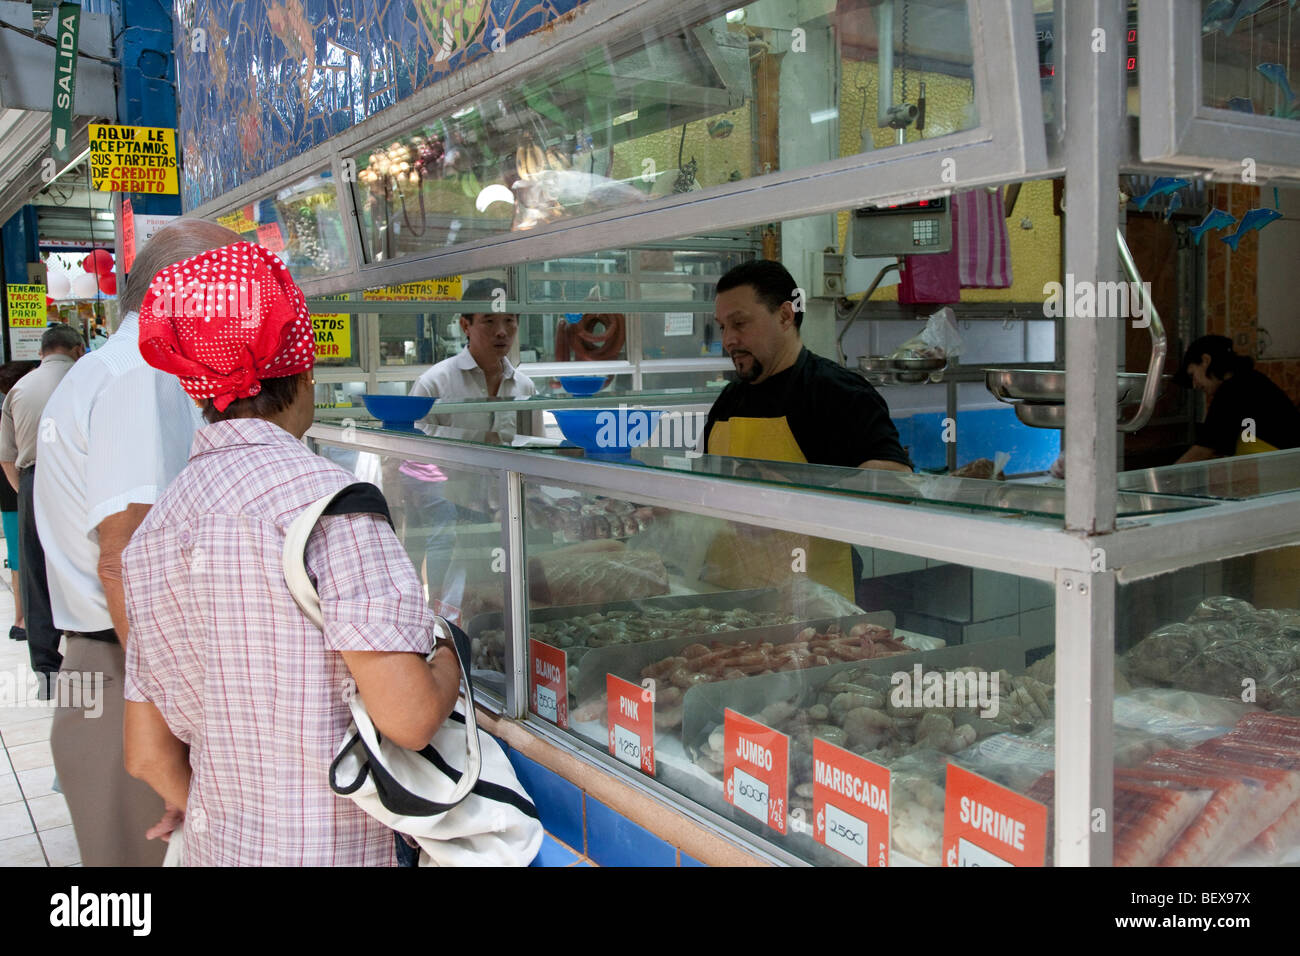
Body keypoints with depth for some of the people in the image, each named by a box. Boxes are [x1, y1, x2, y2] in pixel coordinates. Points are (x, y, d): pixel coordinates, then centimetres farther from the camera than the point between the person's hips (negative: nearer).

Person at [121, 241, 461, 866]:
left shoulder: (155, 525, 6)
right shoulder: (320, 493, -18)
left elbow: (147, 755, 9)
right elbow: (408, 717, -23)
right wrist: (449, 662, -3)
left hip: (216, 847, 7)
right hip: (328, 854, -7)